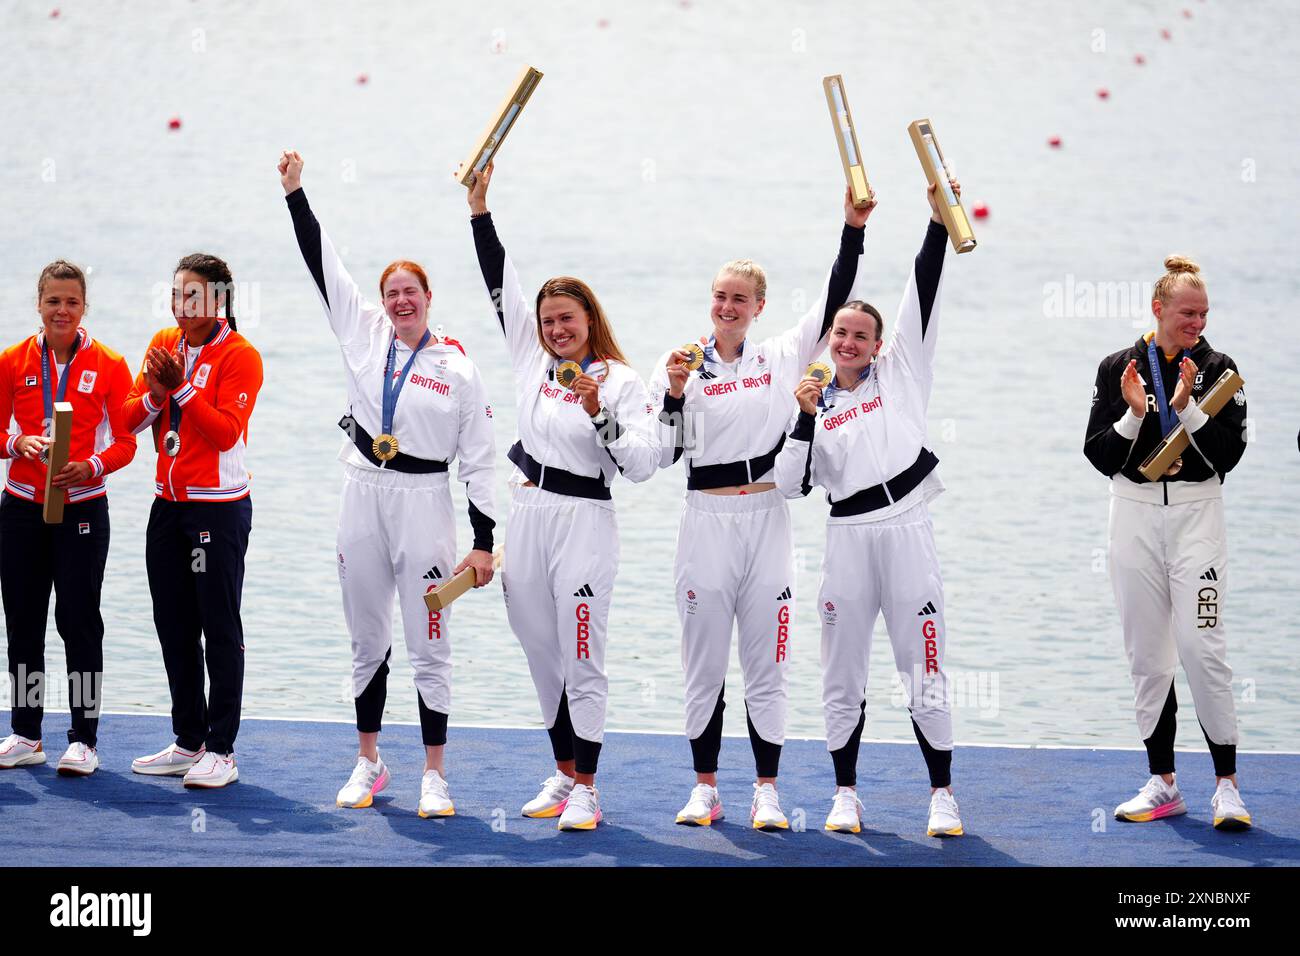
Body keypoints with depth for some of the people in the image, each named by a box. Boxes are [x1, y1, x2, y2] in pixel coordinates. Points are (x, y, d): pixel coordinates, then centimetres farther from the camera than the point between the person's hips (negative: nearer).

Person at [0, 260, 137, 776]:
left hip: (82, 509, -3)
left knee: (79, 621, -3)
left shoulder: (108, 365, -3)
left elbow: (124, 442, -1)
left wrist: (93, 467, -19)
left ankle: (84, 740, 3)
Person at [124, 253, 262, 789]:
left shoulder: (239, 355, -10)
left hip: (219, 508, -7)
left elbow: (226, 431, -19)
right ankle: (188, 741, 20)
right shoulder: (164, 346, 9)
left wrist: (182, 387, -24)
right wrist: (154, 394, -12)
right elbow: (130, 420, 7)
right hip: (169, 504, 7)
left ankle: (221, 751, 0)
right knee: (174, 627, 11)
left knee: (220, 629, -3)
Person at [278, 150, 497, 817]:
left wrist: (484, 542, -5)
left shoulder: (458, 370, -3)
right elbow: (322, 262, 6)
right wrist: (294, 192, 0)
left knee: (428, 649, -2)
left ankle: (434, 777, 4)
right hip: (362, 496, 4)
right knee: (367, 643, 11)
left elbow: (479, 461, -2)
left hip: (423, 503, -4)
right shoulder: (363, 333, 6)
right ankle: (368, 764, 22)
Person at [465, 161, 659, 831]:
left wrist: (599, 413, -21)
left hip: (584, 521, -5)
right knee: (542, 655, 11)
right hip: (525, 518, 6)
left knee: (581, 658, -5)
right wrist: (480, 208, 6)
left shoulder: (620, 380, -3)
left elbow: (641, 466, -9)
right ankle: (563, 774, 22)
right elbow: (500, 283, 11)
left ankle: (586, 790, -1)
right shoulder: (532, 359, 11)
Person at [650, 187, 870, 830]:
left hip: (766, 521, 1)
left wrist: (854, 228, -5)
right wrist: (675, 394, -13)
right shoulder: (680, 364, 3)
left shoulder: (783, 357, 7)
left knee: (766, 665, 2)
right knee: (704, 664, 4)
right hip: (706, 523, -1)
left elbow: (834, 300, 3)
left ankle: (766, 791, 8)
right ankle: (705, 789, 13)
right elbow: (665, 453, 0)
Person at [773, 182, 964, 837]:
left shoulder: (900, 372, 8)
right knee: (843, 674, 6)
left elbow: (922, 294, -1)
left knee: (923, 669, -3)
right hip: (848, 537, 2)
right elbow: (792, 485, 3)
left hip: (906, 530, -2)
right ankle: (845, 794, 17)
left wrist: (938, 222, -9)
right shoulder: (817, 403, 11)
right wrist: (806, 419, -6)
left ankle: (942, 794, 4)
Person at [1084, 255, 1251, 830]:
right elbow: (1099, 454, 0)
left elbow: (1229, 452, -8)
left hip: (1194, 512, -2)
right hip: (1135, 515, 2)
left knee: (1201, 646, -11)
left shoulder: (1217, 369, -1)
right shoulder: (1119, 369, 3)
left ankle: (1227, 784, -5)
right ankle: (1163, 785, 15)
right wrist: (1133, 416, -16)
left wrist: (1187, 408, -19)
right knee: (1147, 653, 6)